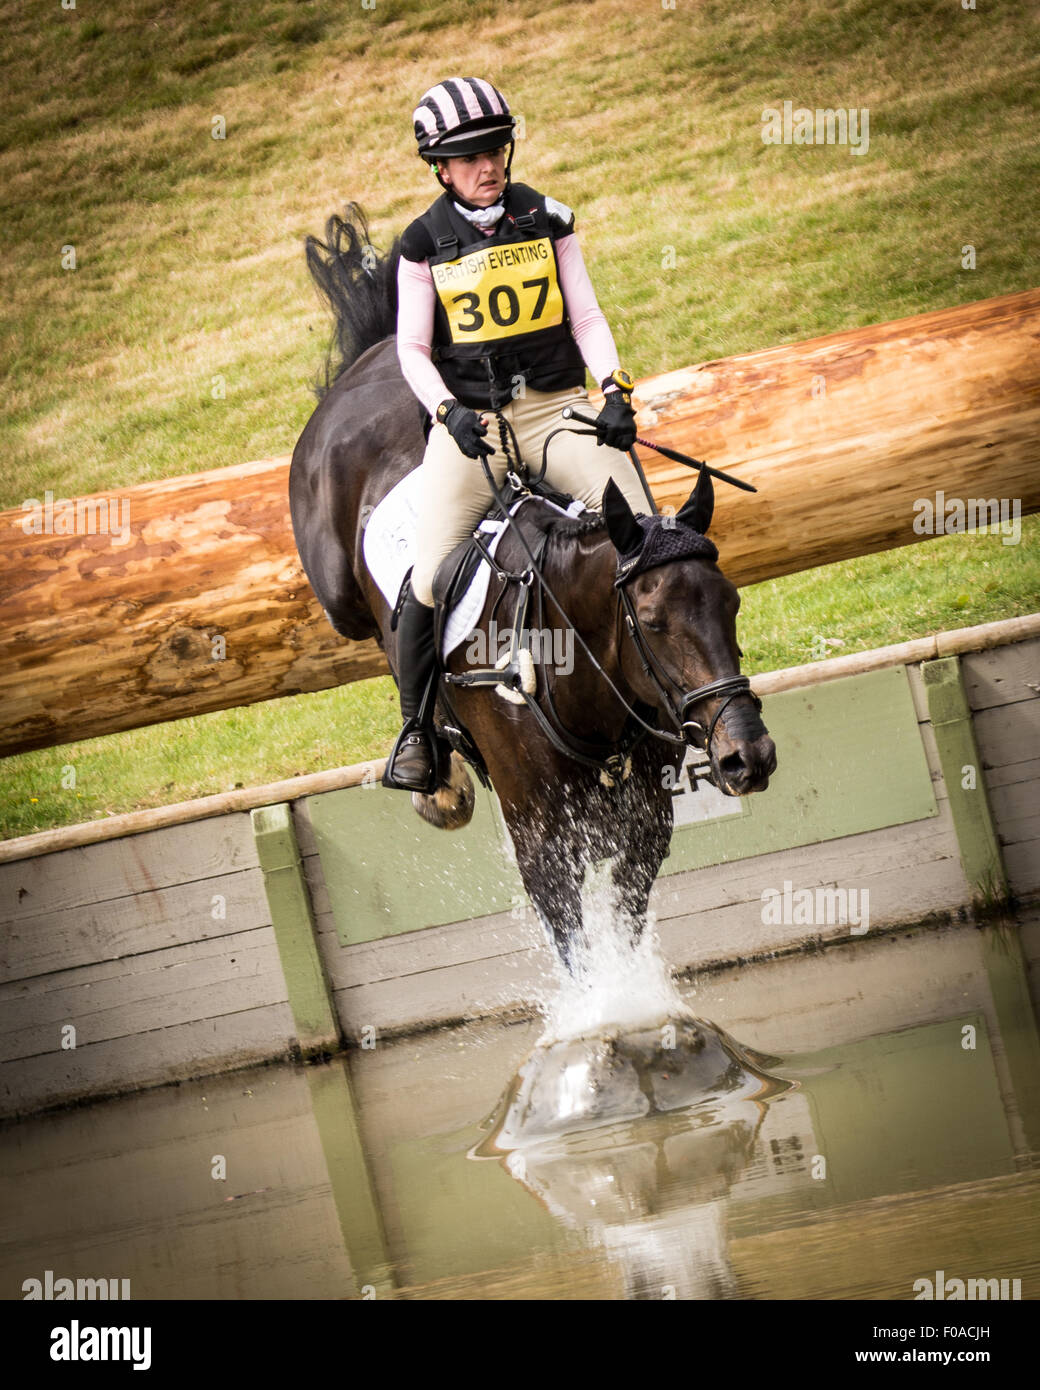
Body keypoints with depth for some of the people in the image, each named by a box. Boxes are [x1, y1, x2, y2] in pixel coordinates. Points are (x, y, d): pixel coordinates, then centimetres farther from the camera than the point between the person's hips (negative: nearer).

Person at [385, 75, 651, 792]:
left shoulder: (547, 218, 8)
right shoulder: (426, 241, 4)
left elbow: (586, 316, 8)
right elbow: (413, 349, 3)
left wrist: (615, 388, -8)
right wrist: (449, 411, -15)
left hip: (555, 406, 1)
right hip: (468, 418, -1)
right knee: (432, 579, -14)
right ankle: (415, 729, 6)